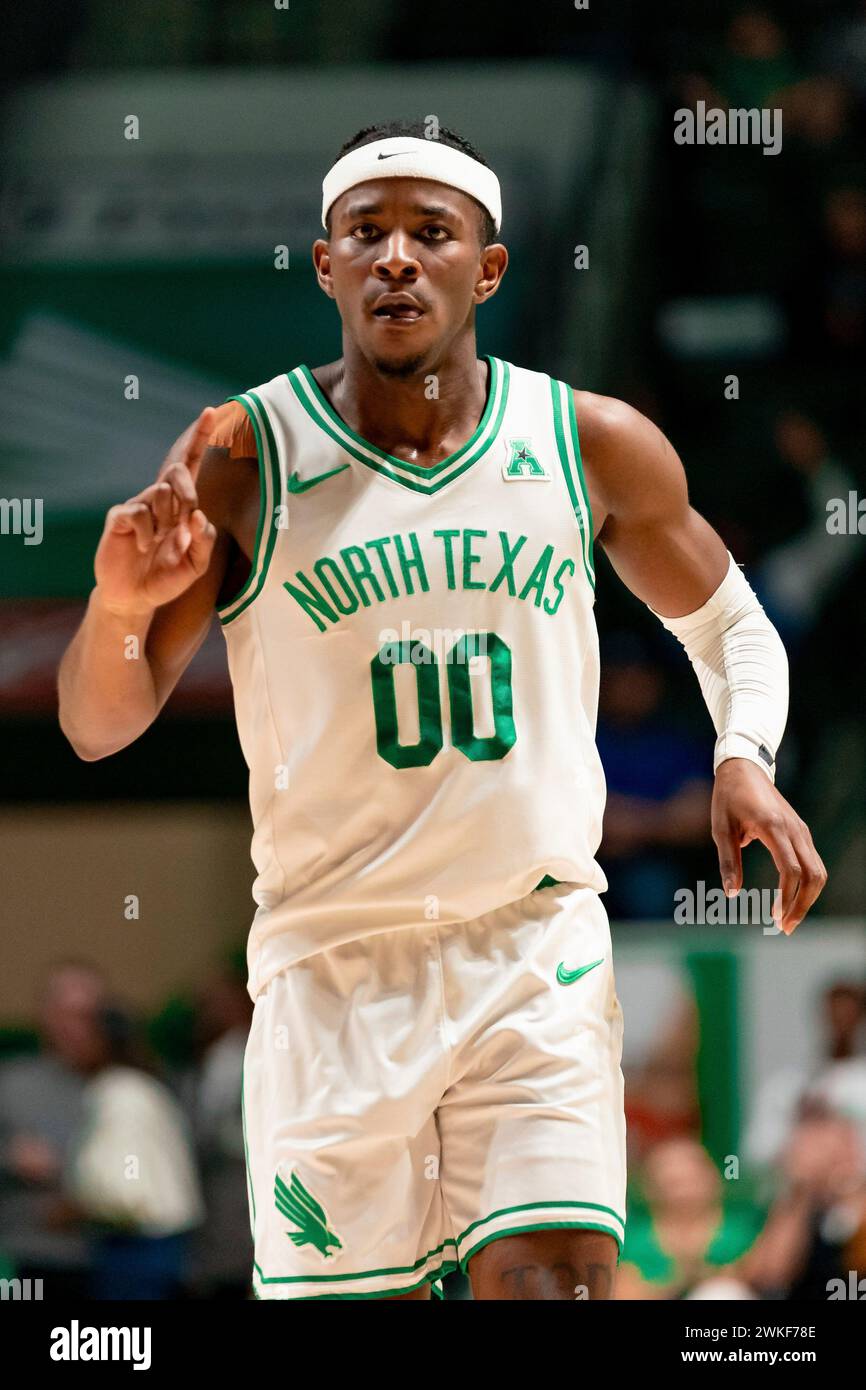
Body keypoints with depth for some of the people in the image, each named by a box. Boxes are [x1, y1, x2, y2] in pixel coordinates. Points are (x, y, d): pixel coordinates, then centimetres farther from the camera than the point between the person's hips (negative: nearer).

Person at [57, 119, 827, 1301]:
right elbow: (97, 726, -1)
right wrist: (122, 603, -22)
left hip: (540, 950, 1)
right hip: (335, 968, -1)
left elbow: (727, 624, 20)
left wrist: (745, 758, 0)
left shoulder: (593, 447, 3)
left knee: (556, 1278, -15)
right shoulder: (245, 459, -3)